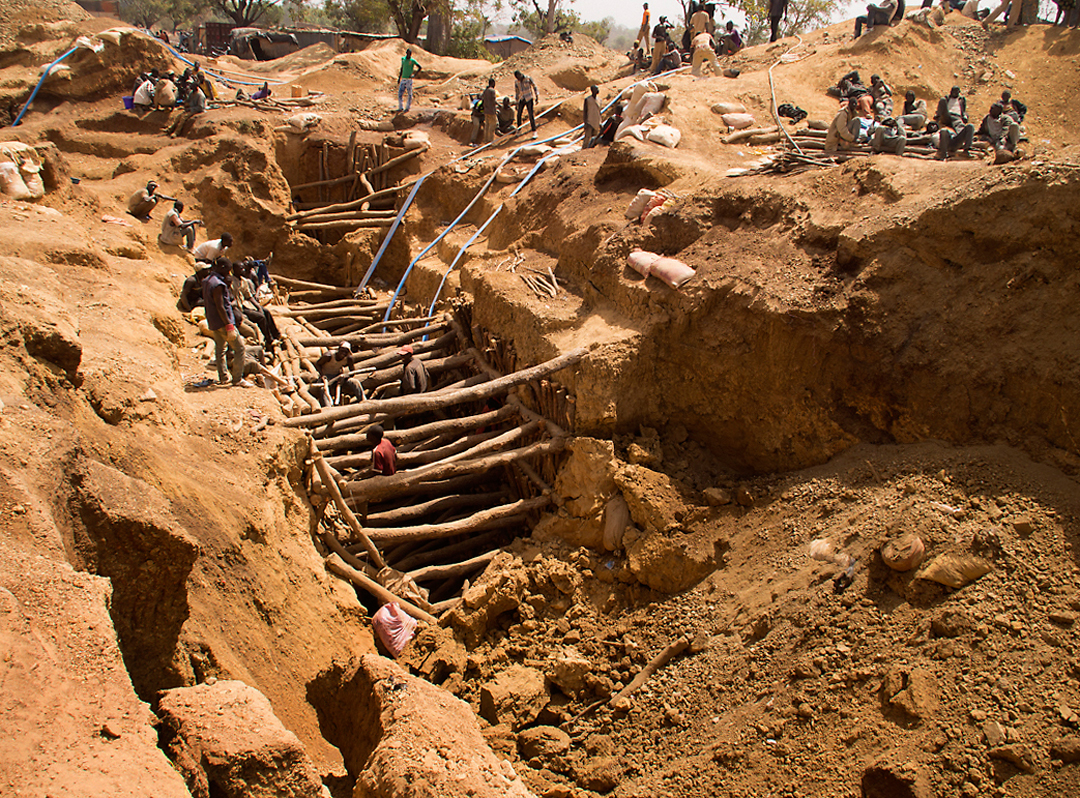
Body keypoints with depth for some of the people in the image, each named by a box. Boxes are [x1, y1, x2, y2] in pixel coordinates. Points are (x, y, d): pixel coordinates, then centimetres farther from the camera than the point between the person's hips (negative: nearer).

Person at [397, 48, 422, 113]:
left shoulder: (413, 60, -6)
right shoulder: (403, 59, 9)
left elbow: (420, 67, -5)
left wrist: (414, 75, -13)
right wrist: (399, 78, 18)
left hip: (409, 80, -5)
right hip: (403, 79, 5)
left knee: (409, 94, 3)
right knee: (399, 93, 0)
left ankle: (407, 108, 15)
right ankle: (400, 108, 10)